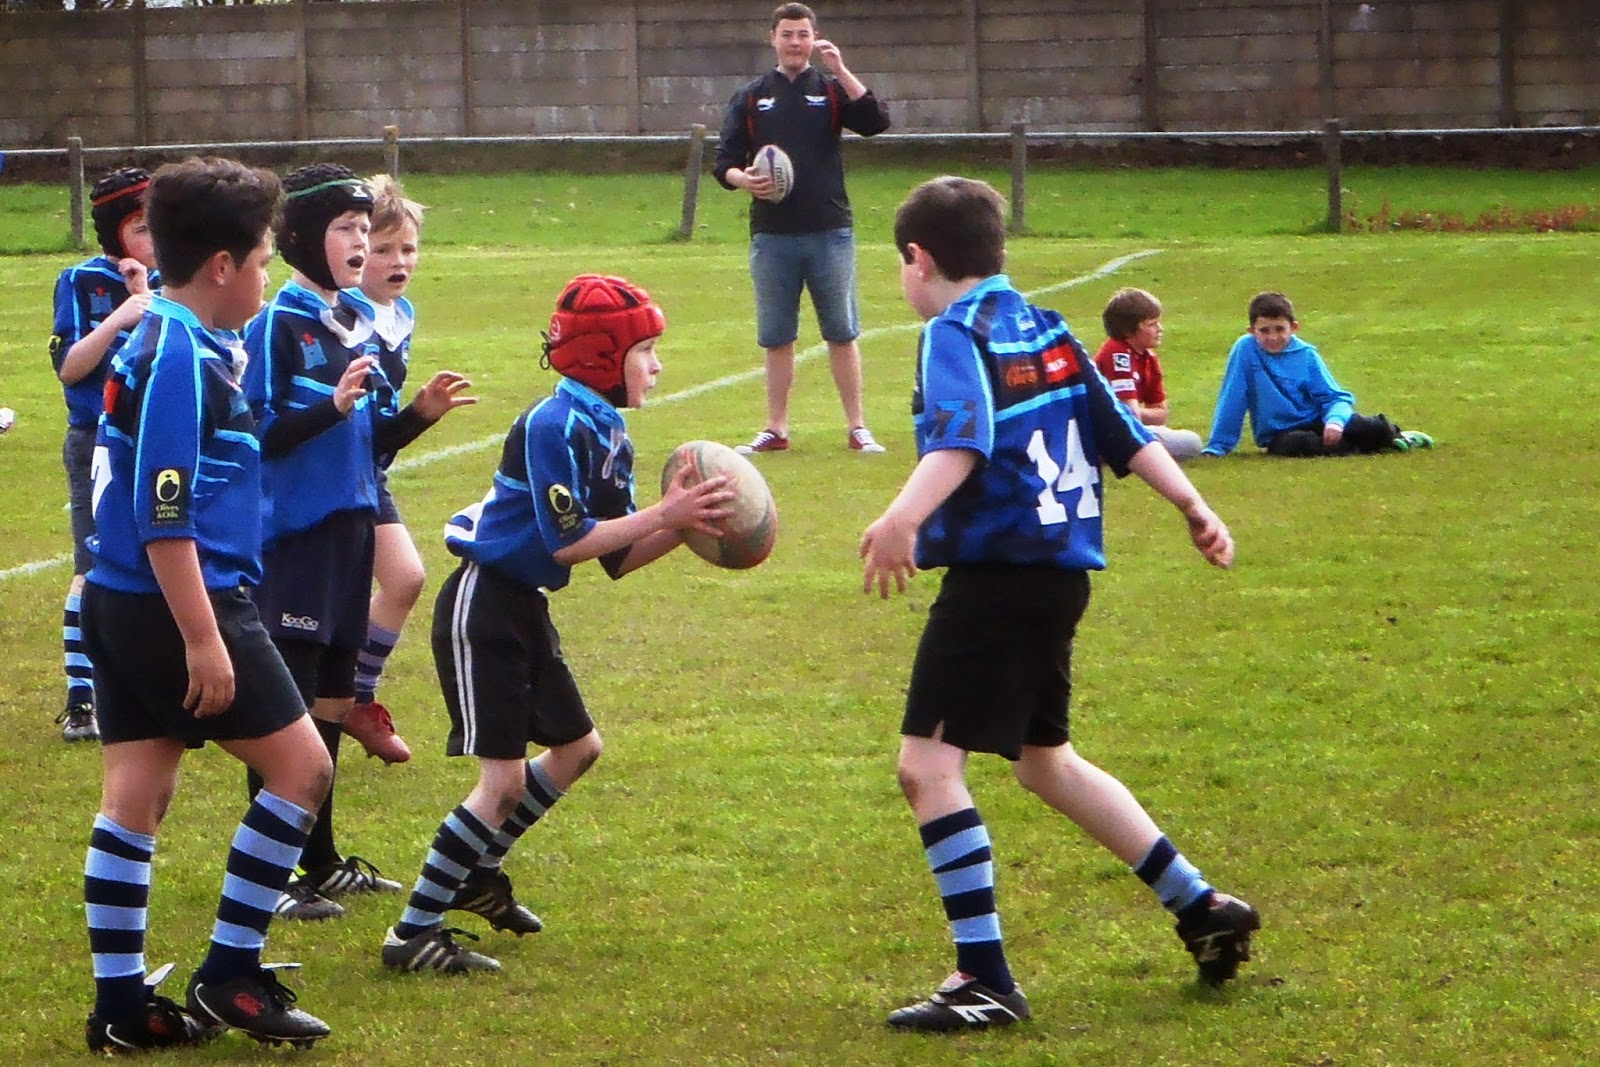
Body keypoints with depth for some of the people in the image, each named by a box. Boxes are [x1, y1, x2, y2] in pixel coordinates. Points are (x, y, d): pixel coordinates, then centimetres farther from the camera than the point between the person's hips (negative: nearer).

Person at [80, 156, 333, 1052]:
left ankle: (121, 1002, 13)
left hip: (124, 604, 10)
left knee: (137, 798, 10)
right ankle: (231, 974, 2)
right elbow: (164, 515, -22)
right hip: (181, 605, -9)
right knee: (301, 766, -1)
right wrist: (203, 638, -21)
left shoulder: (175, 342, 11)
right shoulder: (178, 357, -18)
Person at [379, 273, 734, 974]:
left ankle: (476, 874, 35)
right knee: (504, 777, -13)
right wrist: (666, 515, -20)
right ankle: (413, 933, -7)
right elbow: (566, 542, -23)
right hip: (482, 607, -10)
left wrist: (681, 525, -7)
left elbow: (617, 558, 8)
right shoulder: (555, 425, -20)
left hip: (526, 609, 10)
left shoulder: (609, 434, 9)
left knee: (577, 748, 21)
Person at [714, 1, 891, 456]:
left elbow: (876, 122, -12)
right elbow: (724, 161, 7)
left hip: (829, 233, -1)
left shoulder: (831, 90, 5)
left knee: (842, 333, 2)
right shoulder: (750, 98, 9)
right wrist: (742, 179, -15)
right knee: (776, 337, 6)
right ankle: (776, 430, 13)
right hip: (771, 235, 1)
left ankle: (857, 427, 7)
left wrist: (840, 71, -17)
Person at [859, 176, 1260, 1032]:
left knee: (928, 763, -8)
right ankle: (1202, 908, 30)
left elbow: (961, 441, -28)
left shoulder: (954, 336, -10)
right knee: (1045, 759, 25)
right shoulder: (1047, 332, 14)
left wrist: (904, 519, -42)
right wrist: (1193, 506, 20)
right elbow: (1124, 432, 16)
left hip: (996, 576, -9)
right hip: (1062, 570, 9)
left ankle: (986, 978, -11)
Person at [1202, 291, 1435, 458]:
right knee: (1300, 443, -39)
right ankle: (1358, 446, -15)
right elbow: (1231, 400, -6)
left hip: (1316, 421, 2)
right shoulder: (1246, 349, -8)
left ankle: (1392, 434, 17)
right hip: (1279, 434, -2)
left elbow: (1334, 397, -2)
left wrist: (1335, 420, -25)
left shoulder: (1306, 355, -2)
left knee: (1376, 429, -20)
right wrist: (1216, 447, -7)